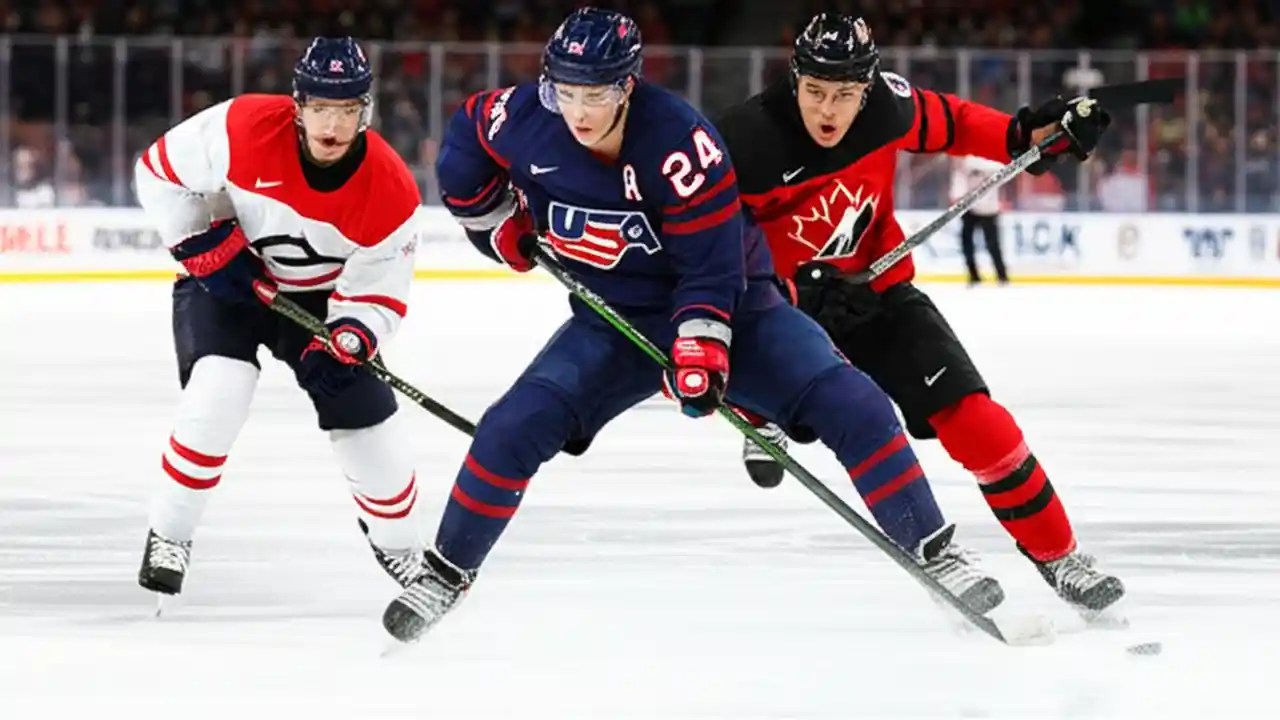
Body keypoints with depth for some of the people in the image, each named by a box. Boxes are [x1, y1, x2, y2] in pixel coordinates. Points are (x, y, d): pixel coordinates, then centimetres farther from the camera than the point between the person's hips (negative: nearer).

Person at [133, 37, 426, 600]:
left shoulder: (390, 191, -23)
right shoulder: (243, 128, -28)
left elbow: (376, 297, -16)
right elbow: (160, 171, -14)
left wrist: (344, 346, -35)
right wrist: (207, 246, -19)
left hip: (322, 298, 2)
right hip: (227, 279, -2)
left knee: (369, 424, -1)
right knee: (217, 394, -26)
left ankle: (397, 544, 28)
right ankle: (168, 536, -9)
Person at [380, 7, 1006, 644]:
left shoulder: (680, 144, -29)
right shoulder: (523, 119, -17)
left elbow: (713, 270, -25)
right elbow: (465, 139, 8)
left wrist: (702, 353, -35)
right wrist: (497, 223, 7)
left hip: (728, 309, -3)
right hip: (613, 322, 3)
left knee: (851, 406, -19)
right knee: (512, 429, -14)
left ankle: (935, 552, -9)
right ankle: (445, 574, 4)